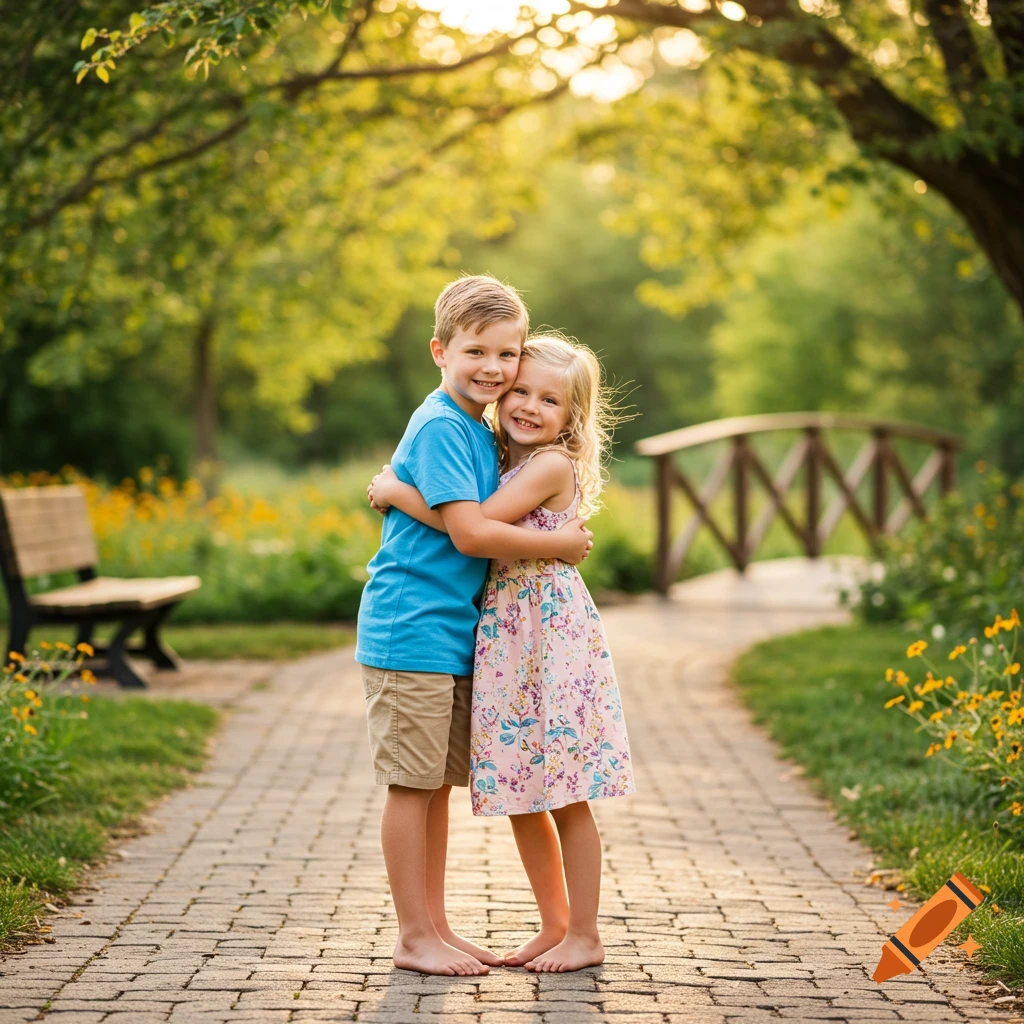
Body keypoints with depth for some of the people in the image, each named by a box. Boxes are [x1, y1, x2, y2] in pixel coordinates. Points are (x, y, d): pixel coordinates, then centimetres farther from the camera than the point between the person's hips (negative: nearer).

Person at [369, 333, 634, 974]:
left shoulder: (553, 465, -12)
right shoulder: (501, 462, 14)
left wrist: (400, 493, -12)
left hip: (554, 633, -8)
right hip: (504, 638, 8)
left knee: (565, 796, -1)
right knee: (521, 795, 12)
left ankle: (585, 935, 9)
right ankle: (555, 927, 23)